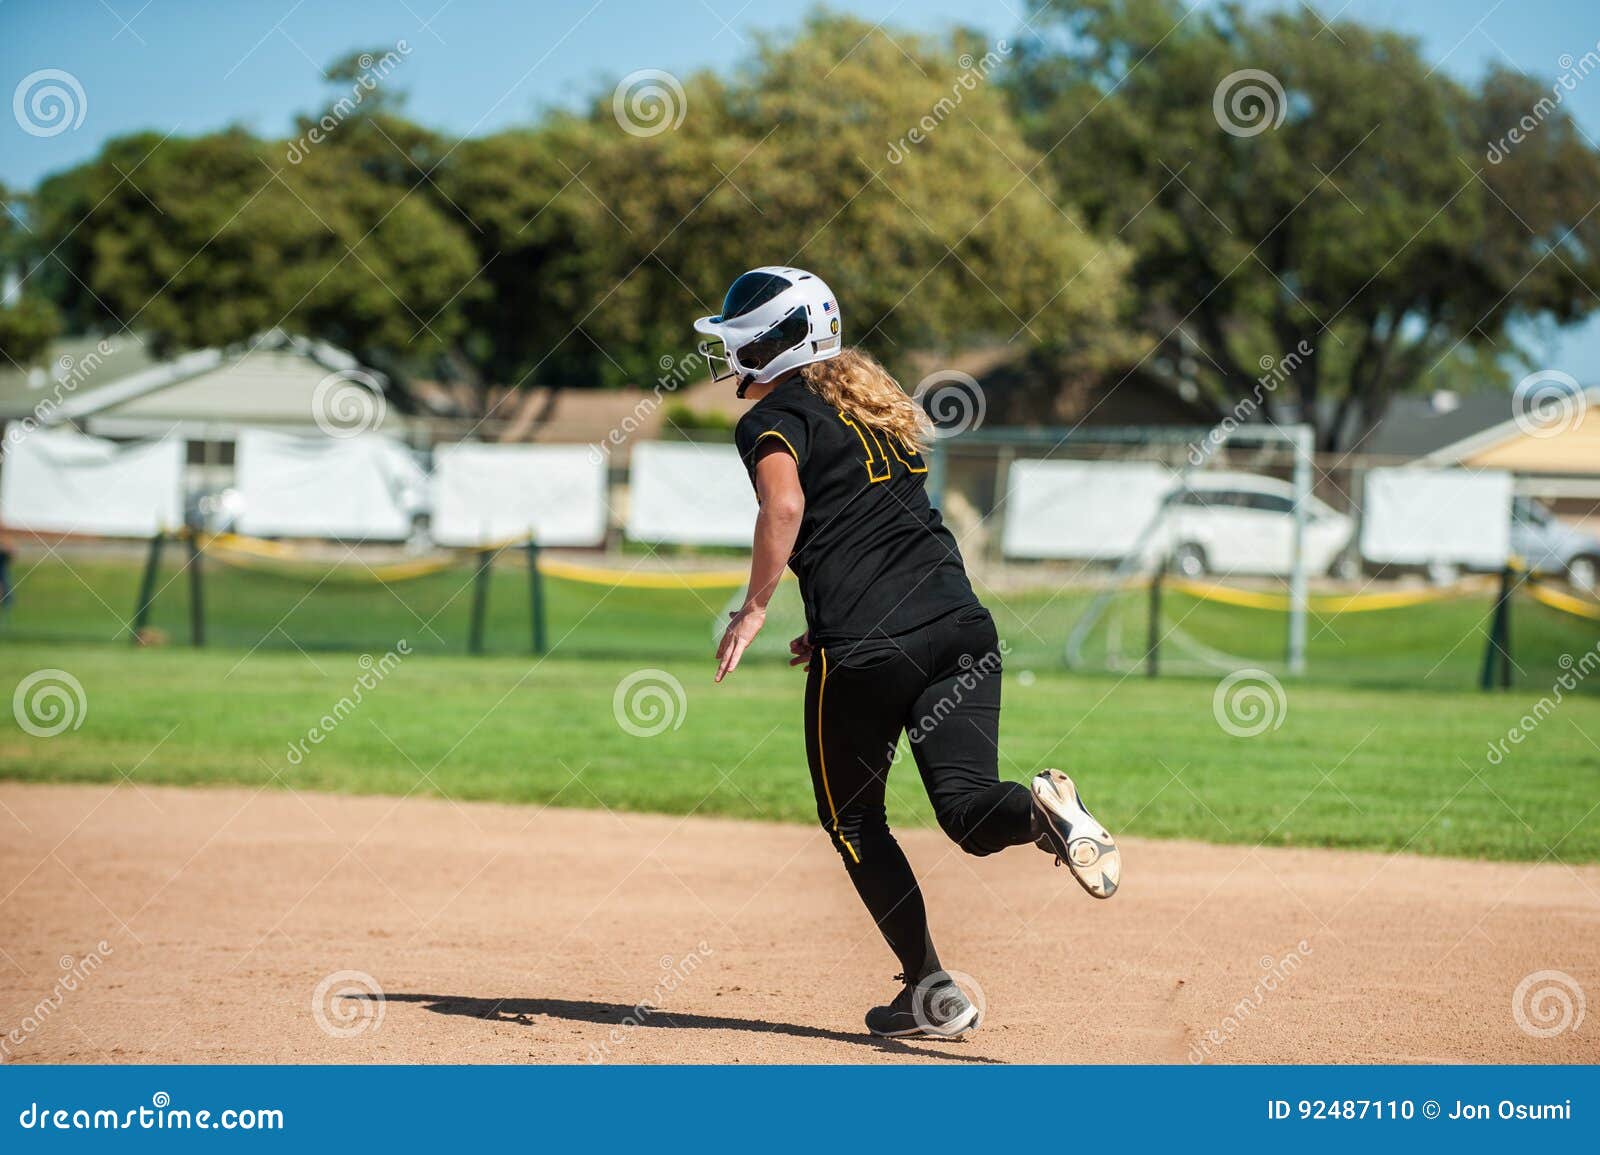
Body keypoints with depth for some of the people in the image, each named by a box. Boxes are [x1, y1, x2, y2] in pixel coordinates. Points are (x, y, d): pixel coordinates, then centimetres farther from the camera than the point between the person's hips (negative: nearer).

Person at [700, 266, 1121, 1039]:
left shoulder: (773, 417, 1)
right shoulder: (872, 407, 25)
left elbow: (785, 505, -19)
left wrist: (753, 611, -14)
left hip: (865, 644, -6)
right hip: (959, 620, 6)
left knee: (853, 819, 12)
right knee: (966, 807, -1)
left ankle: (930, 988, 7)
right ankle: (1041, 808, -33)